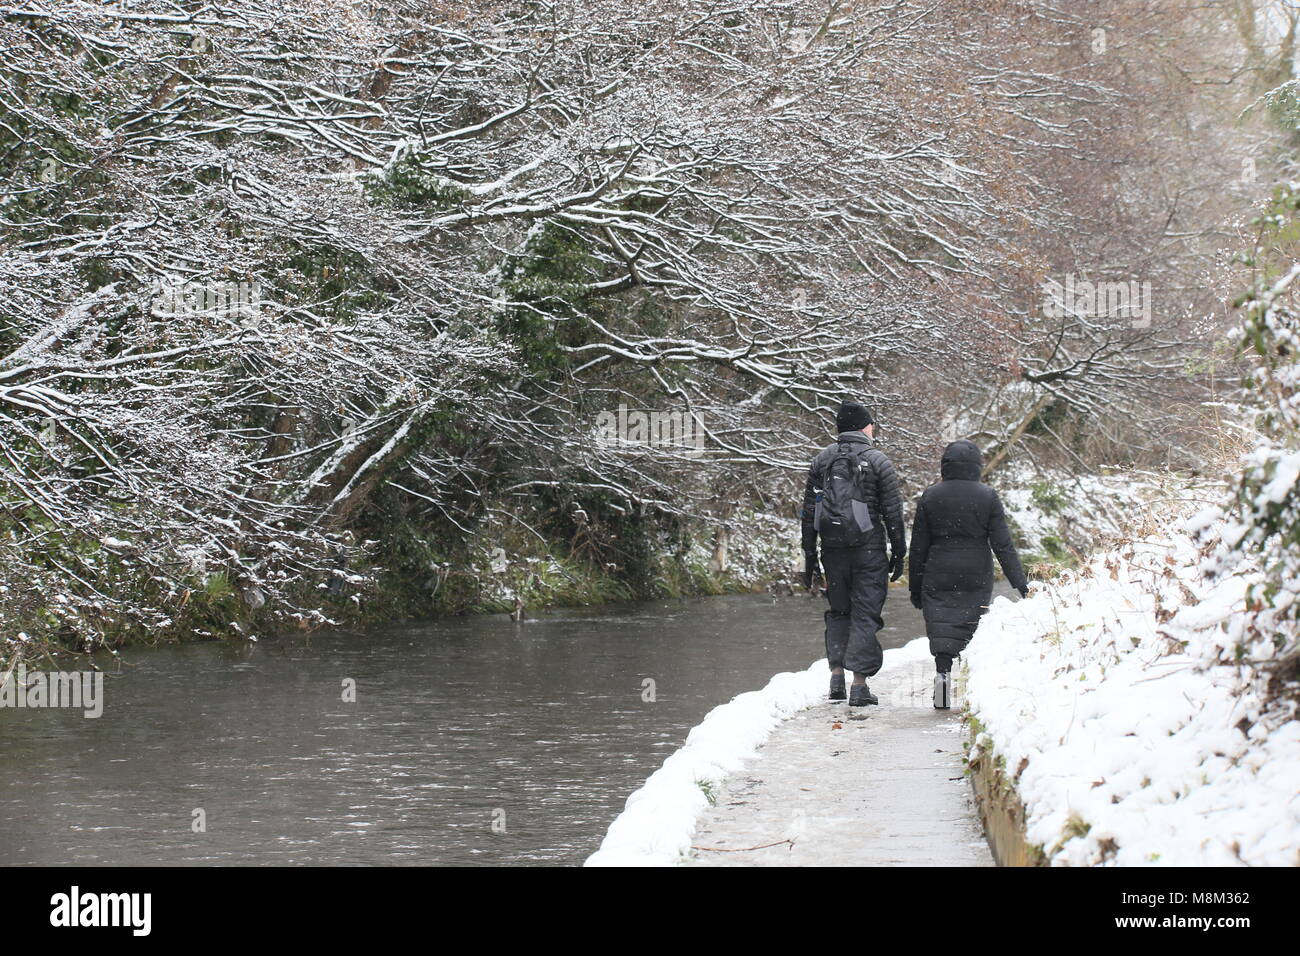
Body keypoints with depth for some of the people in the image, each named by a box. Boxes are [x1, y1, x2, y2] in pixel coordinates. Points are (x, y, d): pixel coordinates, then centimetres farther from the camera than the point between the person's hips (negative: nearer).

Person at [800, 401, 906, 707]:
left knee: (838, 610, 18)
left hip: (832, 549, 4)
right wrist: (899, 554, 3)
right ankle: (860, 683, -4)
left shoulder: (821, 460, 7)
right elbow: (893, 512, -4)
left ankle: (837, 674, 8)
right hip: (868, 549, -3)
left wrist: (809, 555, 11)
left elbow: (809, 511, 7)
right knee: (865, 614, 1)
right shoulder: (877, 461, -4)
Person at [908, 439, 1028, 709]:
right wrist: (1020, 583, 0)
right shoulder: (988, 497, -2)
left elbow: (918, 547, 5)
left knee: (942, 630, 0)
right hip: (977, 579, 0)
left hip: (938, 578, 0)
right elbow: (1003, 544, -4)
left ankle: (943, 671, -21)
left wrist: (916, 588, 11)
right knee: (972, 630, 9)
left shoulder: (930, 497, 2)